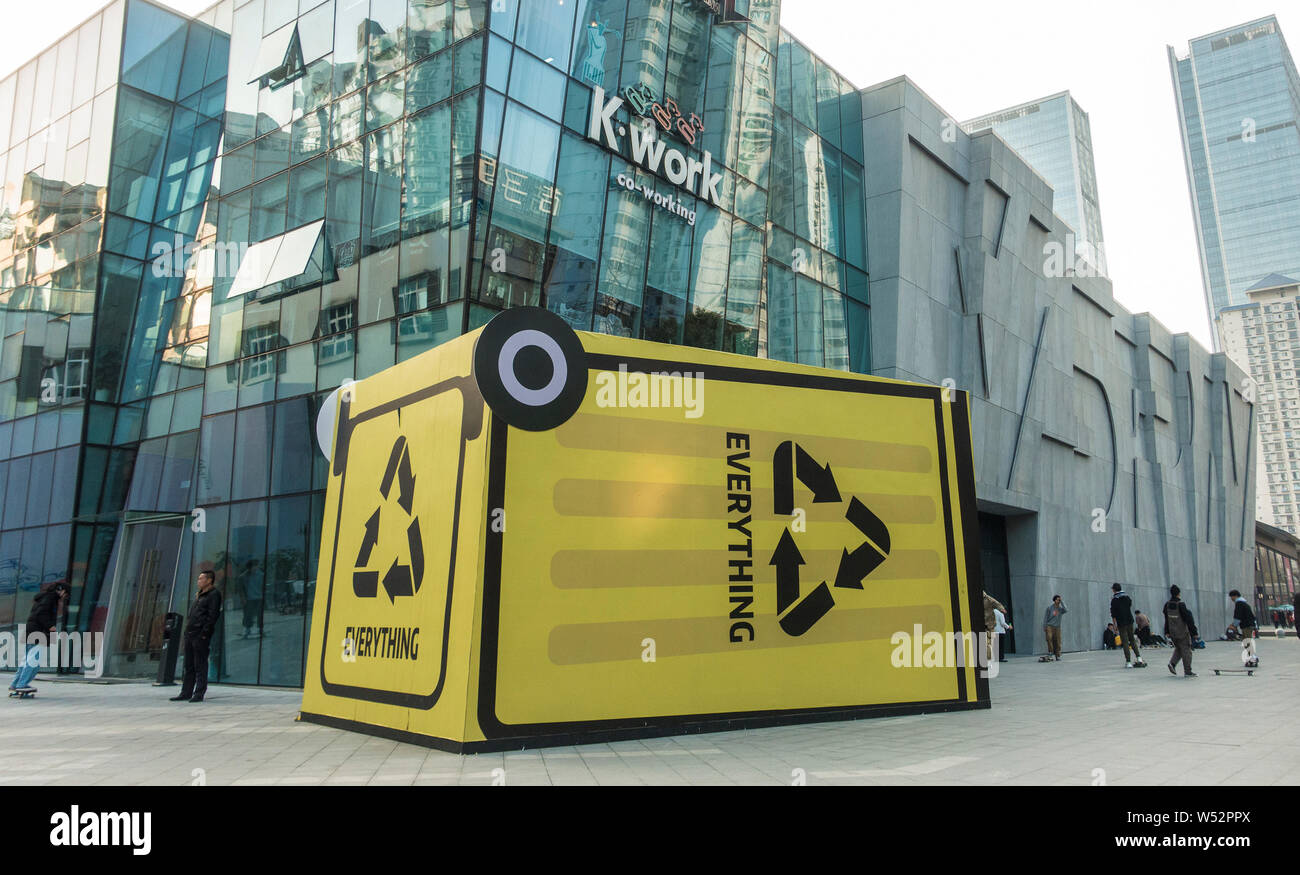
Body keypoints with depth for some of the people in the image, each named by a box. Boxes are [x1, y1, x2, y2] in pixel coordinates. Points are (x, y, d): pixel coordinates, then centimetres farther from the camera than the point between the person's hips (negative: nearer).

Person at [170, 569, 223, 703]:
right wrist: (186, 631, 14)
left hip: (201, 636, -9)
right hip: (190, 635, 9)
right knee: (189, 666, 10)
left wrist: (204, 634, -19)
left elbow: (212, 616, -14)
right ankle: (186, 693, 14)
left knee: (200, 666, -5)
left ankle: (199, 694, -3)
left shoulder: (214, 595, -5)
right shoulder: (198, 596, 23)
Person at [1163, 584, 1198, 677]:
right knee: (1186, 651, 3)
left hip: (1172, 633, 6)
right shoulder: (1180, 605, -18)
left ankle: (1172, 663, 6)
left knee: (1178, 648, 22)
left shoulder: (1167, 605, 0)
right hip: (1183, 633, -6)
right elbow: (1188, 619, -15)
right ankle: (1188, 672, 5)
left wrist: (1167, 632, 16)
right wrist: (1194, 632, -10)